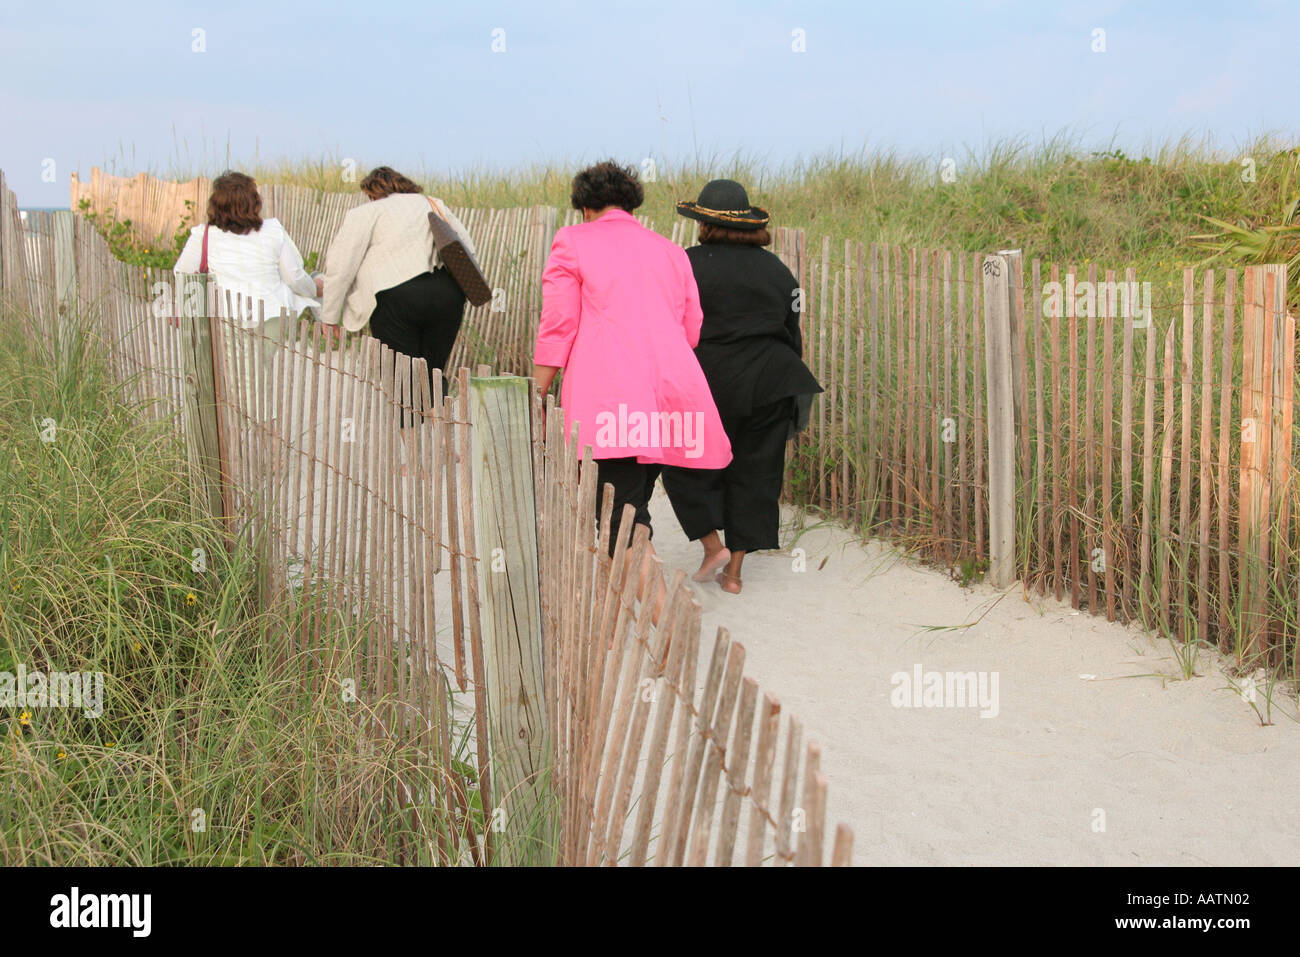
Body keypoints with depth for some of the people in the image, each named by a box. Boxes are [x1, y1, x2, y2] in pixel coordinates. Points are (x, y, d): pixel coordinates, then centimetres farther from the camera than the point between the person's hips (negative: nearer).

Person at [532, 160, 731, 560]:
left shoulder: (572, 241, 9)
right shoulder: (671, 251, 23)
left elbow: (557, 327, 1)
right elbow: (693, 331, 21)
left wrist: (536, 401, 4)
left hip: (606, 391, -5)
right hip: (672, 389, 5)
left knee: (622, 511, -8)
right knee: (634, 500, 15)